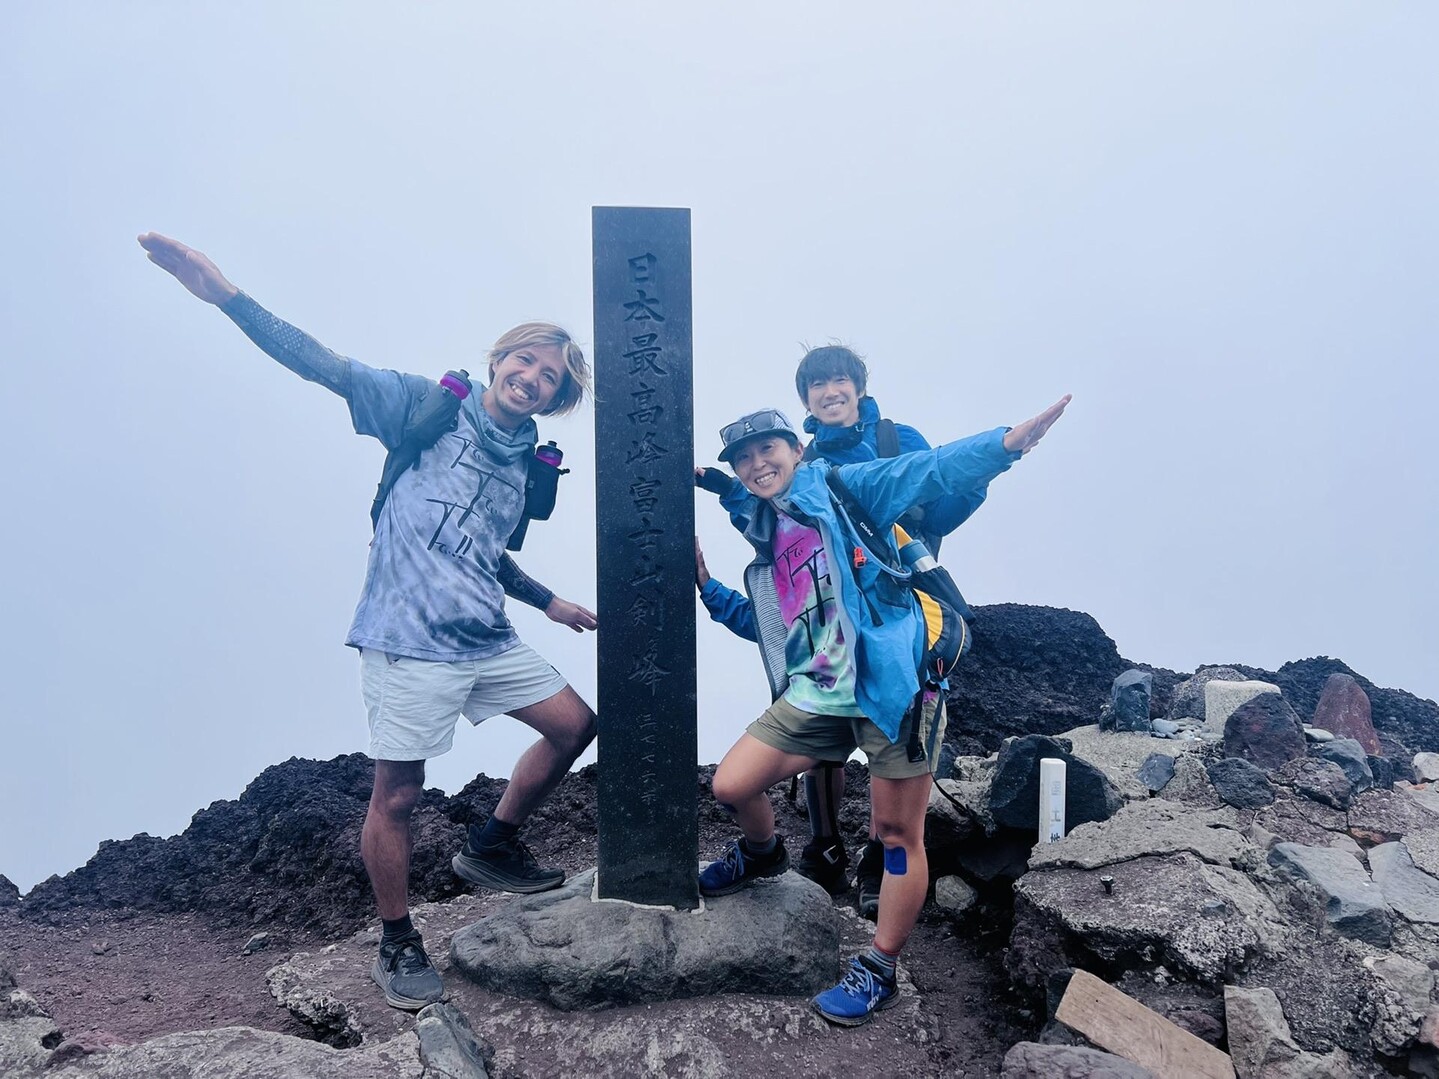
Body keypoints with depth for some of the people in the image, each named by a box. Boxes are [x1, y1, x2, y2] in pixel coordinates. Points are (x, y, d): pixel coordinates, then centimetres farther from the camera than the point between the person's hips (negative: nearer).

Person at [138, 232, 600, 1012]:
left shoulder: (524, 463, 14)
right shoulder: (429, 408, -2)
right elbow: (328, 367, -10)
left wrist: (550, 604, 27)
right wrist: (226, 295, -19)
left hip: (487, 641, 7)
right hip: (408, 642, -6)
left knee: (575, 725, 9)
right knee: (397, 796, 1)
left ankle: (491, 845, 25)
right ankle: (397, 947, 19)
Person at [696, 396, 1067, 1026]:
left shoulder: (839, 487, 0)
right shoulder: (764, 539, 19)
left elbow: (929, 470, -13)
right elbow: (761, 623, 28)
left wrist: (1008, 441, -27)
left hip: (889, 685, -6)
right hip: (816, 693, 6)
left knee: (898, 836, 1)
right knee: (731, 786, 1)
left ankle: (879, 972, 18)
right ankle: (762, 854, 34)